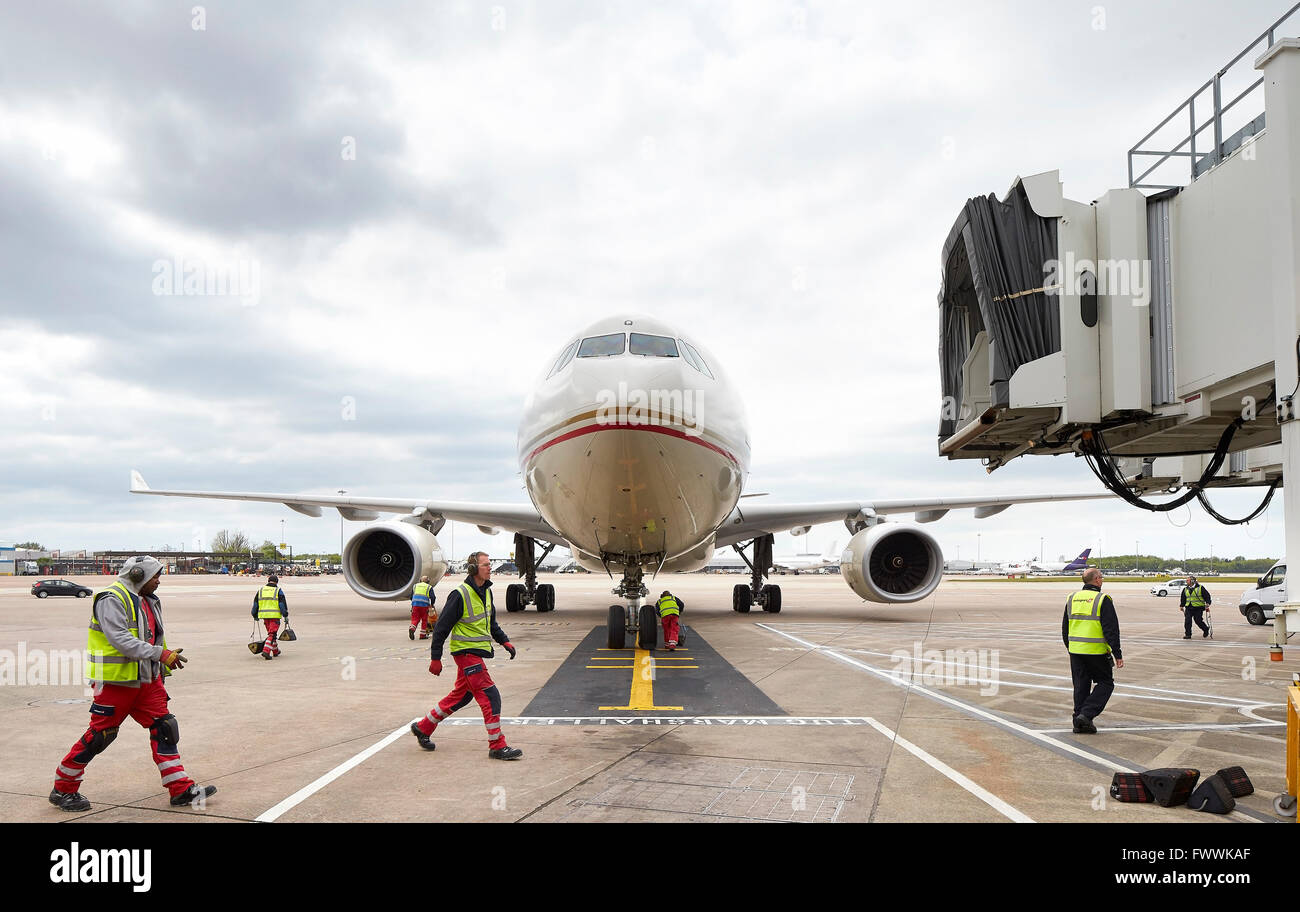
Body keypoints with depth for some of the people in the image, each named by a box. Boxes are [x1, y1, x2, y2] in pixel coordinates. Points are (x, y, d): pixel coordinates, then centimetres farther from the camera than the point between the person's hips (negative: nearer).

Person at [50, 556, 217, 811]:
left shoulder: (148, 601, 14)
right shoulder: (112, 599, -15)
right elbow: (120, 639, -26)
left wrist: (164, 668, 23)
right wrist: (160, 654, -30)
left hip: (147, 679, 8)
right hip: (116, 680, -8)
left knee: (164, 728, 3)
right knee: (100, 735, 1)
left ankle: (182, 790, 5)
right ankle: (63, 789, 22)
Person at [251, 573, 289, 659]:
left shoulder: (261, 590, 12)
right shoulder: (278, 591, -1)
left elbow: (255, 603, 15)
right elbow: (282, 604, -4)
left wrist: (255, 616, 22)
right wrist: (285, 615, 0)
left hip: (264, 616, 5)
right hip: (275, 616, -5)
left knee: (271, 633, 18)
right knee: (272, 634, -4)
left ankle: (275, 651, 27)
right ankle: (266, 651, -18)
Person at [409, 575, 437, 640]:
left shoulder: (415, 585, 21)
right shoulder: (429, 587, 13)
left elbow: (411, 597, 20)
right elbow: (433, 597, 3)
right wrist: (432, 604, 21)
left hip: (415, 604, 2)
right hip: (424, 604, -2)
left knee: (415, 619, 4)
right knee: (424, 620, 8)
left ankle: (412, 628, -23)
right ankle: (423, 635, 10)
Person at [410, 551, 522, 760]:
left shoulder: (486, 592, 9)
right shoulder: (460, 594, -17)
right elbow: (442, 627, -13)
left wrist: (505, 641, 11)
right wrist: (435, 658, -11)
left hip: (478, 653, 9)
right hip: (466, 652, -9)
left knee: (461, 696, 18)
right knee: (490, 696, -11)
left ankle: (423, 727, 34)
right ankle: (497, 746, -5)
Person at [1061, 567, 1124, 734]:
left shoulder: (1072, 599, 9)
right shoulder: (1102, 600, -10)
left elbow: (1065, 628, 16)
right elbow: (1111, 630, -12)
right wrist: (1117, 654, -8)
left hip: (1075, 650, 6)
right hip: (1096, 652, -5)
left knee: (1081, 686, 12)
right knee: (1106, 683, 8)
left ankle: (1079, 723, 12)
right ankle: (1086, 715, -5)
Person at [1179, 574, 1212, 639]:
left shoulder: (1200, 588, -3)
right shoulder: (1185, 589, 11)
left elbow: (1207, 596, 0)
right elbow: (1183, 598, 22)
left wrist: (1207, 604, -6)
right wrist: (1181, 606, 19)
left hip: (1198, 608, -4)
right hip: (1188, 608, 4)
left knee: (1198, 621, -2)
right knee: (1187, 621, -7)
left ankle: (1206, 630, 27)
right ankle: (1188, 634, 0)